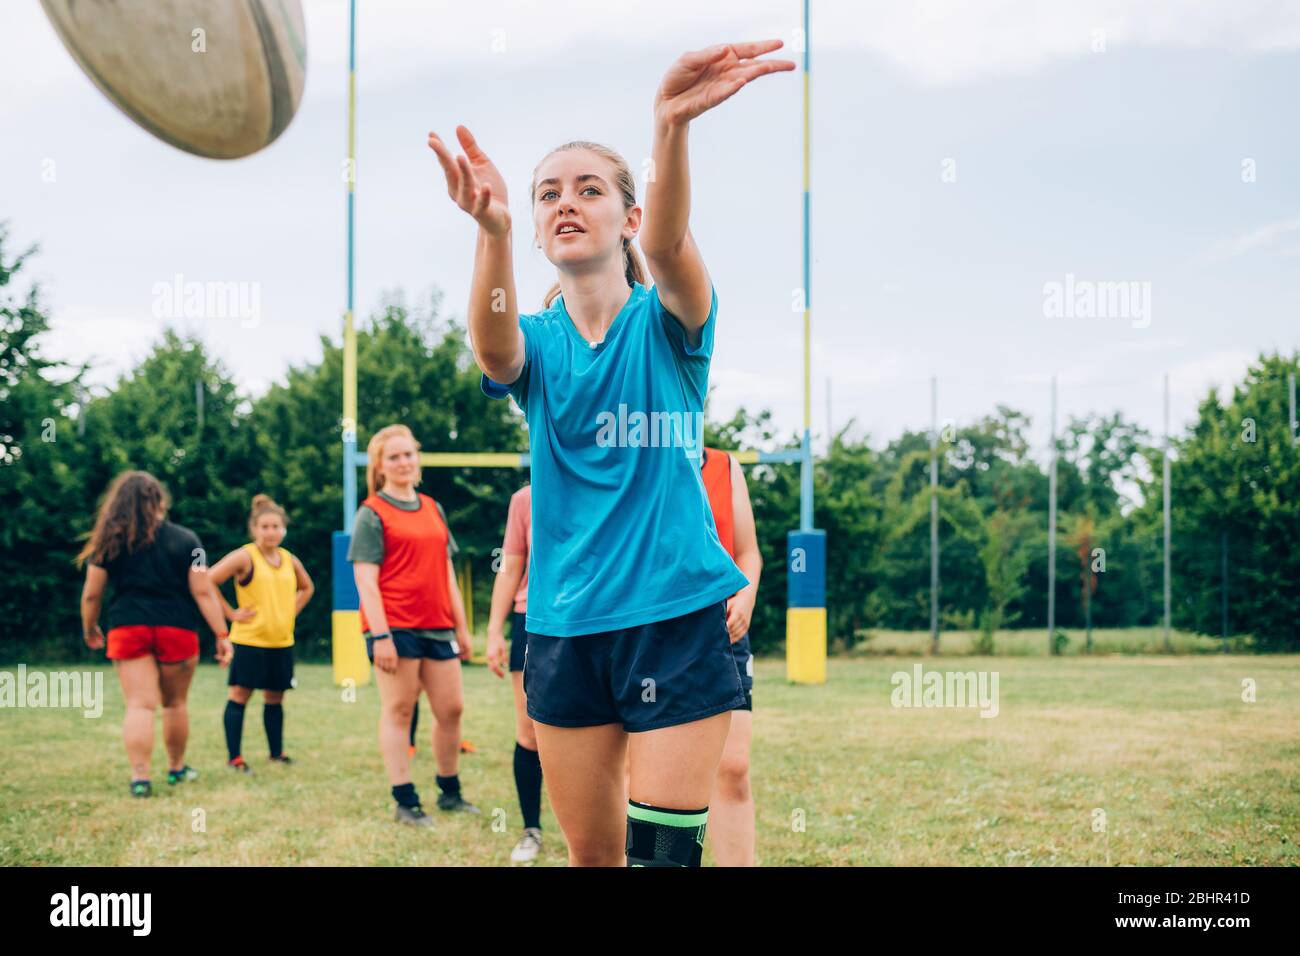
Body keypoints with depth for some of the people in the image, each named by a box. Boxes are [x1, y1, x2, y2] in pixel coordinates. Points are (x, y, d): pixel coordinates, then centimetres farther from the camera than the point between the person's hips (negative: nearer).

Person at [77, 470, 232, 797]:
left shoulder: (108, 543, 2)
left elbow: (91, 594, 4)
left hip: (127, 628, 0)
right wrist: (222, 634, -1)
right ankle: (177, 767, 30)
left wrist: (90, 629, 22)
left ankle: (140, 776, -13)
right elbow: (203, 592, -5)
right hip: (176, 628, 0)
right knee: (175, 702, 16)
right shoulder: (185, 540, -1)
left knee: (139, 705, -1)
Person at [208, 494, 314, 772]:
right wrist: (230, 613, -13)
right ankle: (234, 757, -3)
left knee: (275, 697, 12)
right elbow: (208, 582, -16)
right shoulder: (244, 557, -9)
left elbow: (307, 587, 28)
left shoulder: (290, 560, 9)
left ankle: (277, 752, 23)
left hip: (282, 642, 6)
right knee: (240, 695, -5)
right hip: (249, 641, -6)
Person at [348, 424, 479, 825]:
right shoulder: (372, 514, -3)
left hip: (437, 626, 6)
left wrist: (461, 626, 16)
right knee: (398, 711, -1)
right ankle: (405, 802, 4)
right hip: (396, 626, -6)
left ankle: (450, 792, 22)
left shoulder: (433, 509, 16)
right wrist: (379, 636, -17)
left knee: (451, 708, 8)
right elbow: (365, 580, -9)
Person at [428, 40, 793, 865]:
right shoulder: (535, 342, 6)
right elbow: (494, 347, -21)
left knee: (661, 851, -7)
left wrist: (672, 125, -47)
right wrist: (491, 226, -43)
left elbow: (668, 246, -25)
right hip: (565, 628, 3)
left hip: (680, 618, -3)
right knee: (592, 854, 9)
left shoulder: (667, 323, -1)